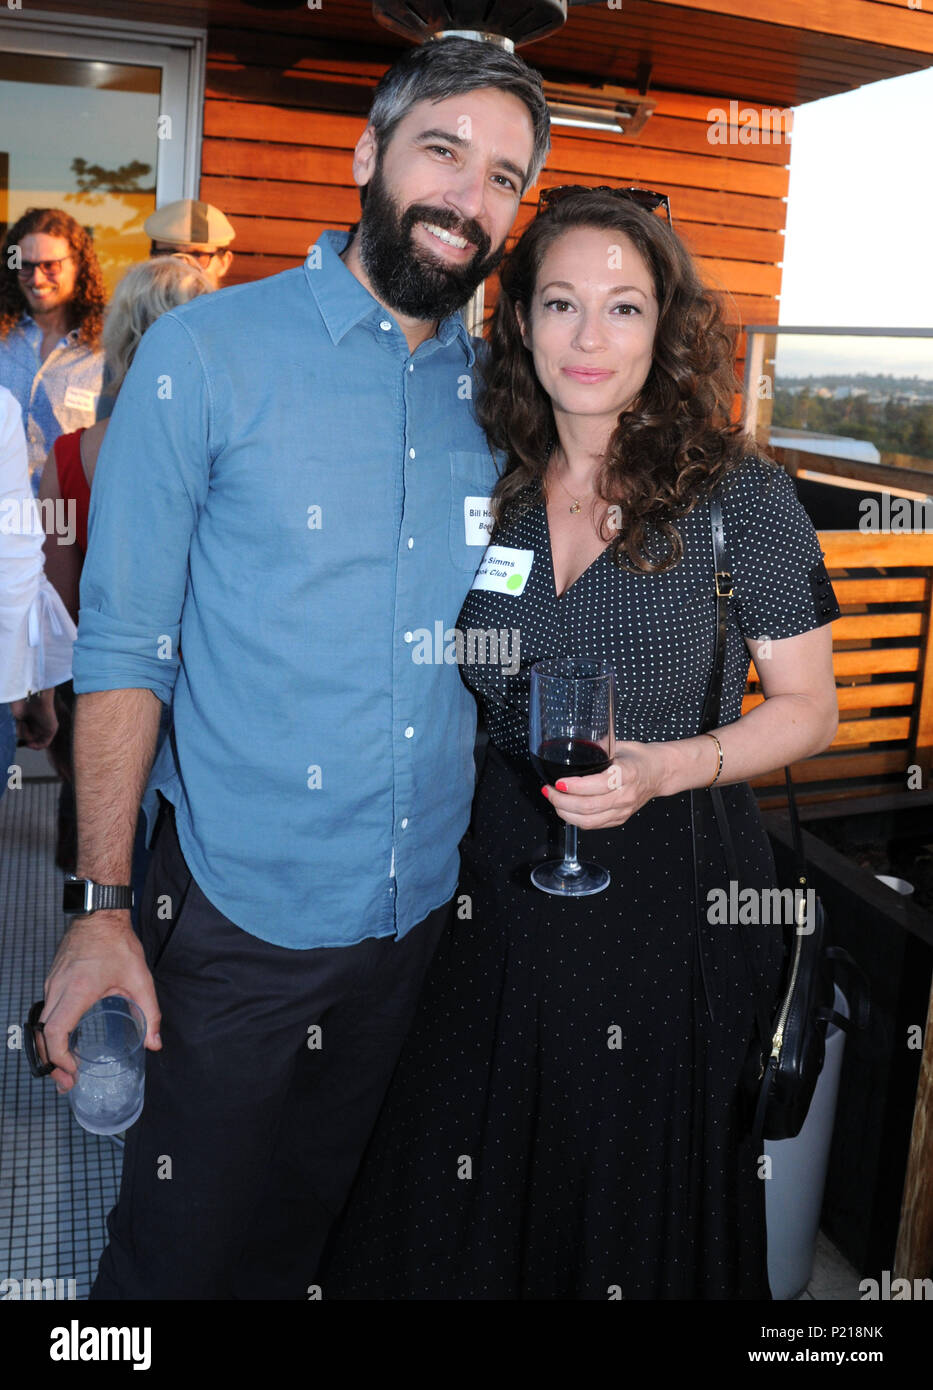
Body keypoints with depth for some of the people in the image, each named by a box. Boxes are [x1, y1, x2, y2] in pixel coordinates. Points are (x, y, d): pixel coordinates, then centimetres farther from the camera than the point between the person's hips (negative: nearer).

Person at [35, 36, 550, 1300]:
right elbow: (124, 645, -10)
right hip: (235, 909, -4)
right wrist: (104, 905, -14)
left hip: (417, 909, 4)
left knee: (300, 1235, 24)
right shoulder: (205, 356, -10)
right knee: (181, 1248, 13)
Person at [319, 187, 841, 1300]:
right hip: (502, 879, 4)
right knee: (463, 1214, 18)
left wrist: (664, 769, -20)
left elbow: (808, 708, -5)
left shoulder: (740, 496, -9)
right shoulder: (492, 489, 2)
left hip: (671, 884, -3)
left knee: (636, 1200, 15)